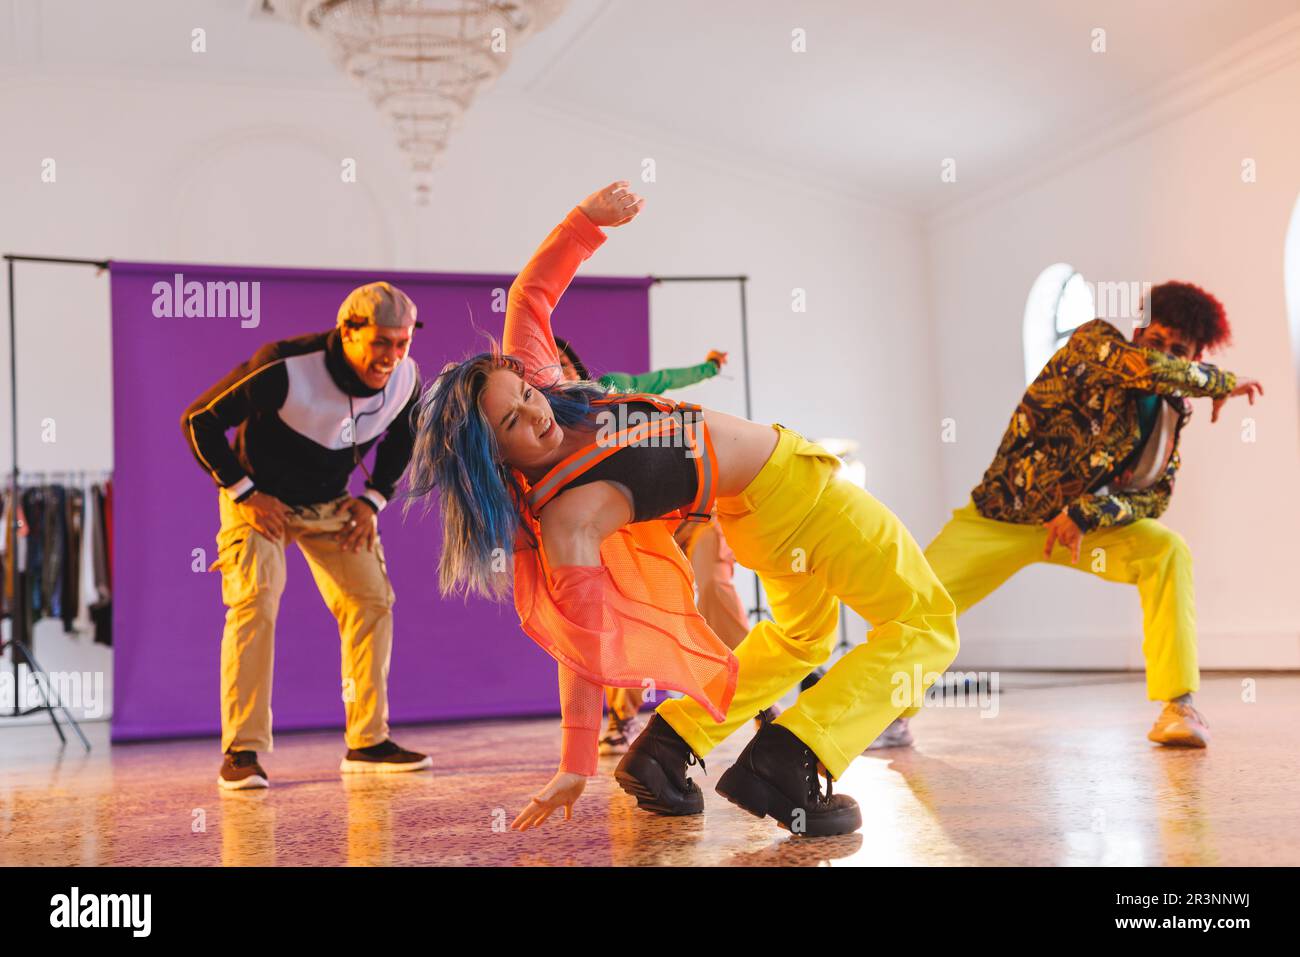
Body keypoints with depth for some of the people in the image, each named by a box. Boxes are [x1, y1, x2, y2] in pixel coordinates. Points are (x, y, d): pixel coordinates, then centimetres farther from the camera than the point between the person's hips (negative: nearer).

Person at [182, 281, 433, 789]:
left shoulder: (405, 378, -15)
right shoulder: (285, 368, -31)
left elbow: (402, 437, 9)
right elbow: (199, 419, -21)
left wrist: (374, 499, -2)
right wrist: (243, 492, -20)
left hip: (331, 502, 5)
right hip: (261, 498, -5)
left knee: (372, 601, -3)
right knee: (255, 602, -21)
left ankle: (367, 741, 7)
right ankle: (241, 752, -14)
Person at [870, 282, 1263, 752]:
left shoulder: (1174, 409, -2)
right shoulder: (1094, 341, -16)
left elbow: (1153, 494, -9)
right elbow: (1145, 367, -37)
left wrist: (1087, 514, -27)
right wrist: (1223, 382, -22)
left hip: (1089, 520, 3)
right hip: (1003, 514, -3)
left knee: (1169, 552, -22)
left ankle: (1178, 708, -18)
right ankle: (893, 717, 16)